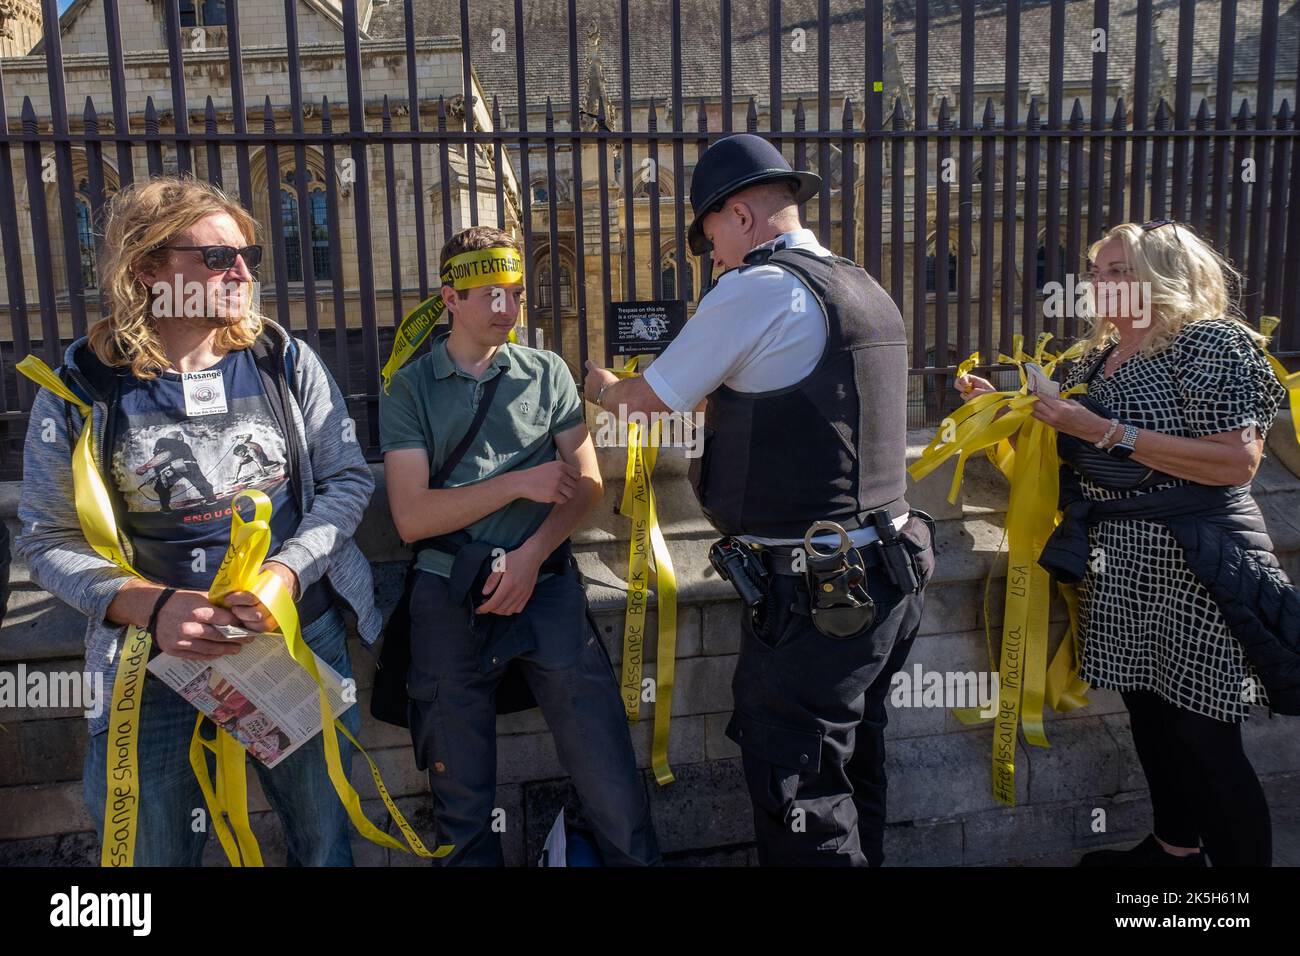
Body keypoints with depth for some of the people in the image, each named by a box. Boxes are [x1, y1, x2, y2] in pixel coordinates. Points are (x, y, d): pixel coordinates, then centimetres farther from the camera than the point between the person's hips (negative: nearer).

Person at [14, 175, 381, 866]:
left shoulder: (285, 361, -4)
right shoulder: (79, 391, -8)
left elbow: (348, 478, -2)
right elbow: (48, 539, -4)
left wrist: (286, 571, -18)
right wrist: (151, 607, -20)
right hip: (155, 657, -1)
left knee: (324, 840, 18)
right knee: (151, 849, 16)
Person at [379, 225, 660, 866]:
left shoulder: (547, 373, 9)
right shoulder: (409, 390, 4)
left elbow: (586, 482, 4)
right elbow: (412, 517, -5)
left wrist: (530, 556, -10)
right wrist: (519, 483, -11)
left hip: (547, 588, 1)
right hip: (450, 600, 0)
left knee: (608, 769, -2)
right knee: (462, 794, 10)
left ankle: (636, 859, 18)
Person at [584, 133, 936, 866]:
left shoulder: (758, 289, -13)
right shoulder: (866, 292, 13)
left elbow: (648, 398, -2)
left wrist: (603, 387, 18)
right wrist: (713, 399, 31)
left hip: (811, 595, -9)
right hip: (887, 577, 9)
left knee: (803, 812, 2)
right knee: (855, 772, 22)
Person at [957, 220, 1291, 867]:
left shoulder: (1212, 342, -12)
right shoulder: (1097, 358, 11)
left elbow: (1238, 461, -22)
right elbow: (1076, 450, 18)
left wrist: (1107, 431, -23)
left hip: (1193, 565, -8)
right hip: (1118, 563, 8)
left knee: (1204, 738, 0)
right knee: (1148, 714, 18)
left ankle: (1241, 858, 19)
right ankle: (1174, 848, 37)